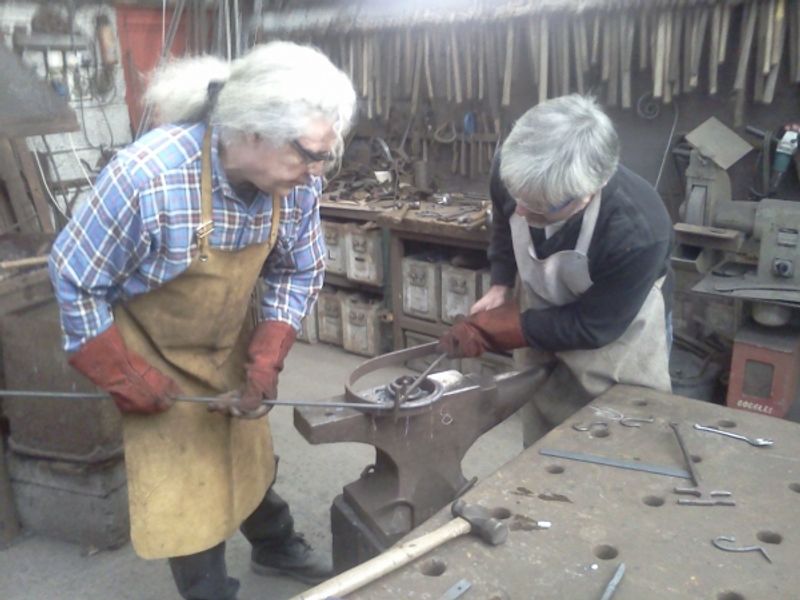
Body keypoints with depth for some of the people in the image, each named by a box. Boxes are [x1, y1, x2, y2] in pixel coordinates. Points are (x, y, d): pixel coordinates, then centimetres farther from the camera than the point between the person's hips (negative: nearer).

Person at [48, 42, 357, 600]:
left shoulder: (298, 181, -21)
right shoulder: (147, 176, -35)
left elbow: (299, 272, -5)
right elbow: (75, 279, -21)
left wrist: (265, 363, -12)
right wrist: (126, 379, -16)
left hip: (232, 343, 5)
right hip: (157, 356, -4)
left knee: (250, 451, 21)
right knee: (184, 488, 2)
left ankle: (277, 546, 48)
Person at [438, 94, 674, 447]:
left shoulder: (637, 232, -38)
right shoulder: (511, 170, -25)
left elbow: (592, 327, -26)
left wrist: (488, 330, -24)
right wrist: (500, 285, -10)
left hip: (620, 333, -4)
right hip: (544, 315, 4)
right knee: (539, 448, 17)